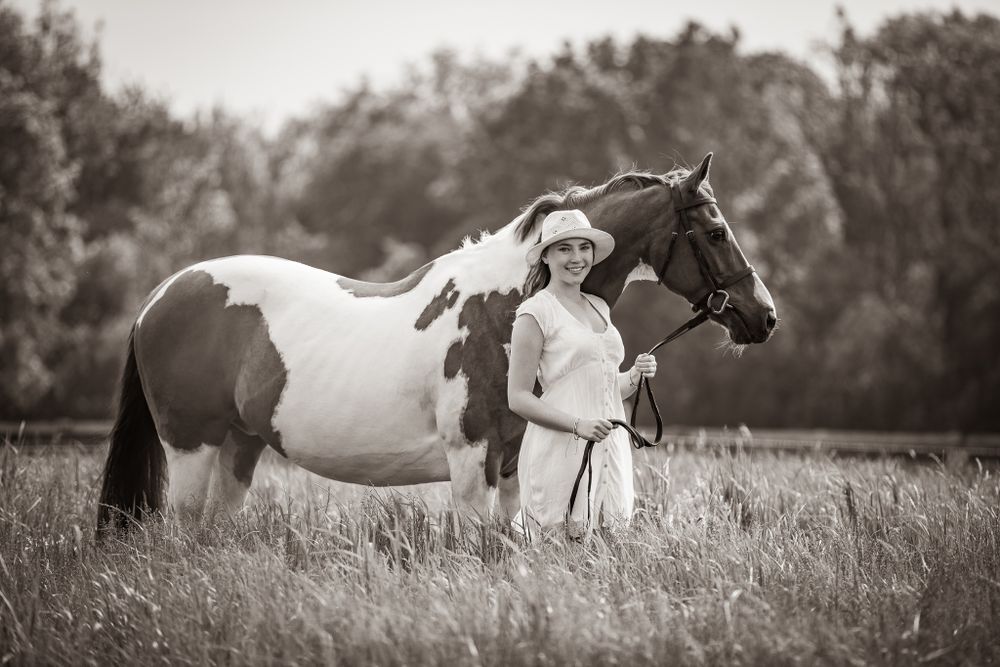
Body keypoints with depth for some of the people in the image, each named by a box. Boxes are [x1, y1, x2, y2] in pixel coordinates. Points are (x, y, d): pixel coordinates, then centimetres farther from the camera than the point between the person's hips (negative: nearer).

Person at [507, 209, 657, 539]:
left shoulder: (599, 307, 15)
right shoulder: (536, 312, -6)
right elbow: (518, 398, -10)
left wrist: (635, 377, 3)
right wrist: (578, 425, -21)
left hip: (612, 447, 7)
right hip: (560, 450, -7)